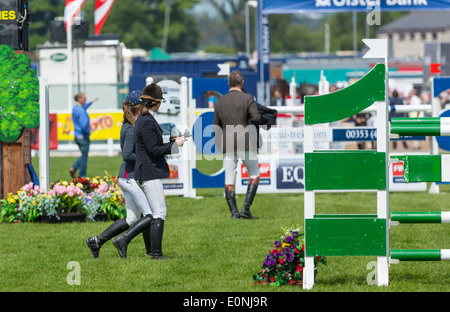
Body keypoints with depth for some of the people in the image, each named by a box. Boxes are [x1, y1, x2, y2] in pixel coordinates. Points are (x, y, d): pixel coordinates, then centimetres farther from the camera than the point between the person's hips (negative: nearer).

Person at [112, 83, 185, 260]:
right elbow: (153, 150, -18)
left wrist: (173, 142, 15)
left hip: (146, 173, 10)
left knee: (156, 214, 12)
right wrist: (175, 145, -10)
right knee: (159, 214, -5)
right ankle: (156, 253, 0)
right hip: (150, 173, -10)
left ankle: (123, 239, 12)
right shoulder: (147, 122, -16)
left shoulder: (144, 119, 16)